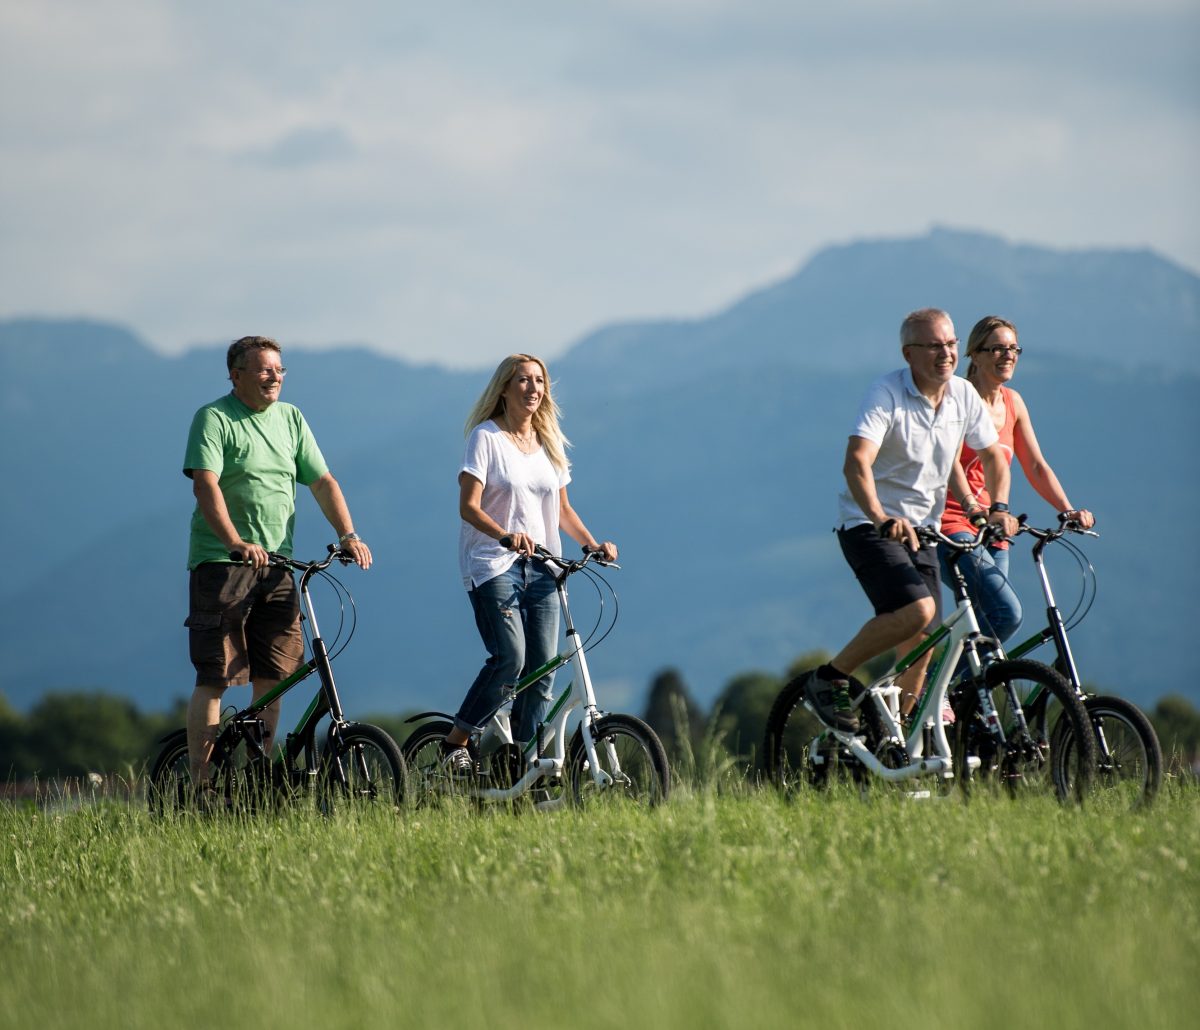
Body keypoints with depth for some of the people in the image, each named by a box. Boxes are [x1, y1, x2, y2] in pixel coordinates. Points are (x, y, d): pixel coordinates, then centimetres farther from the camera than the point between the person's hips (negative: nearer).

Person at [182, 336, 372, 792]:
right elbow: (206, 484, -17)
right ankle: (199, 785, -5)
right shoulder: (214, 419, -5)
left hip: (276, 566, 6)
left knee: (272, 677, 4)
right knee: (214, 678, -7)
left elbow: (322, 481, 12)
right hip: (222, 563, -5)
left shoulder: (291, 419, 14)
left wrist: (347, 534, -4)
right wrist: (236, 541, -31)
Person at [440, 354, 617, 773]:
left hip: (541, 567, 6)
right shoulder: (487, 437, -3)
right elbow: (469, 506, -12)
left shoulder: (549, 443, 15)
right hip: (493, 566, -6)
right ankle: (456, 742, -6)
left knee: (542, 670, -3)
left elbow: (562, 509, 19)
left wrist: (592, 543, 1)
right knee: (510, 657, -21)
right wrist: (506, 537, -29)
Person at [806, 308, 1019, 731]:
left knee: (922, 642, 4)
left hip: (921, 529, 7)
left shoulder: (963, 395, 2)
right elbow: (857, 462, -30)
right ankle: (831, 678, -11)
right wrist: (880, 517, -46)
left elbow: (992, 457, 13)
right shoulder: (887, 393, -18)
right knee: (916, 610, -26)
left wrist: (999, 507, -6)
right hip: (870, 526, -7)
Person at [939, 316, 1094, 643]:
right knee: (1007, 613, -22)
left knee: (980, 625, 3)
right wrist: (972, 506, -39)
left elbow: (1036, 467, 14)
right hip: (951, 525, -7)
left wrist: (1068, 510, -1)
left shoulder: (1012, 403, 12)